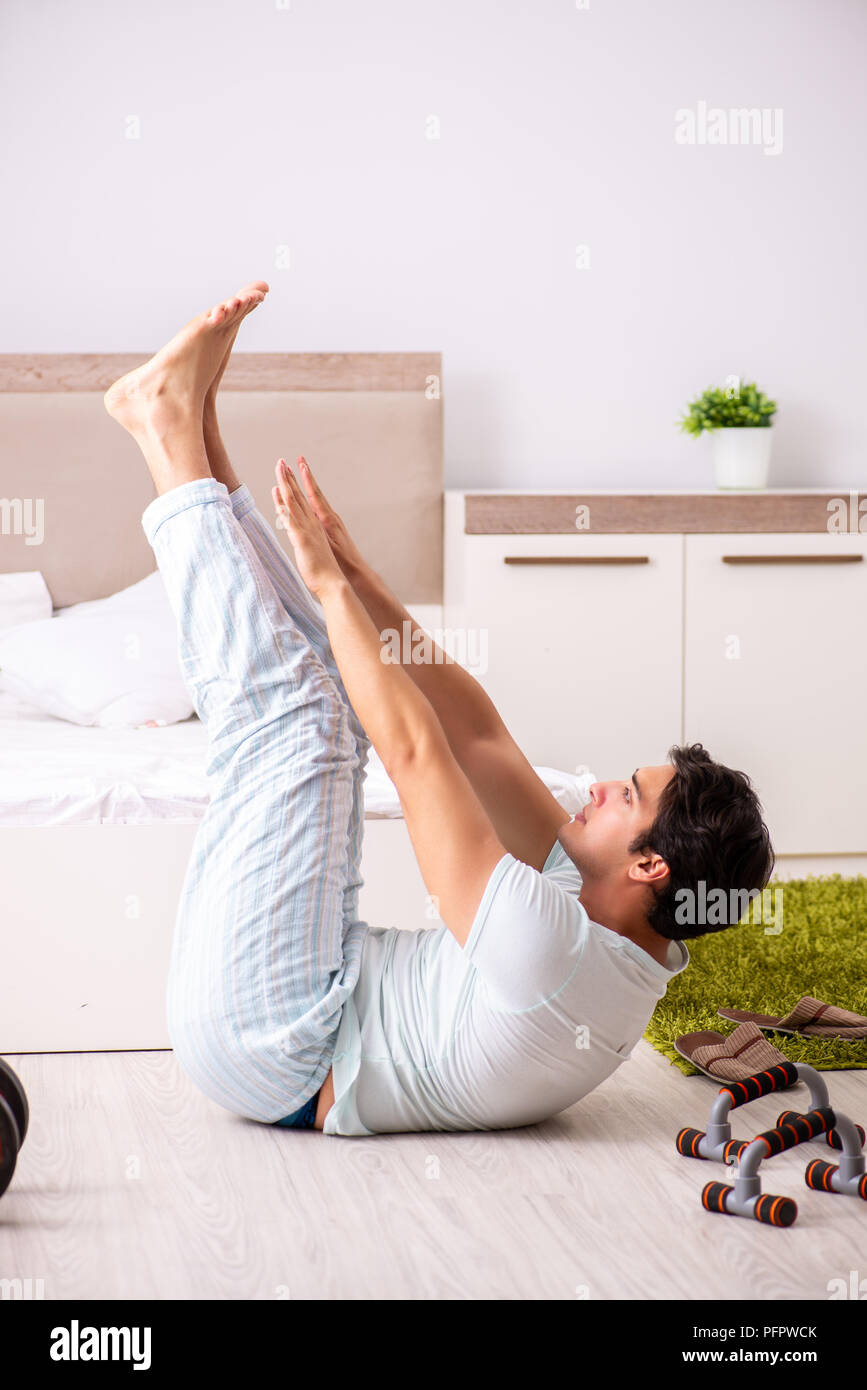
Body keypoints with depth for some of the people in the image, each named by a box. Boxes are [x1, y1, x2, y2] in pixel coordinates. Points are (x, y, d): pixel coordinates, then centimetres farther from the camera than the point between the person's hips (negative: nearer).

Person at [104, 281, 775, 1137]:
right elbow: (479, 737, 2)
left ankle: (169, 420, -3)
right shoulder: (618, 929, 0)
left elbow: (416, 751, -28)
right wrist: (357, 578, 1)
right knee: (333, 700, 9)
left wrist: (327, 585, -18)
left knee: (284, 708, -16)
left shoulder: (561, 956, -30)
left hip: (263, 1044, -9)